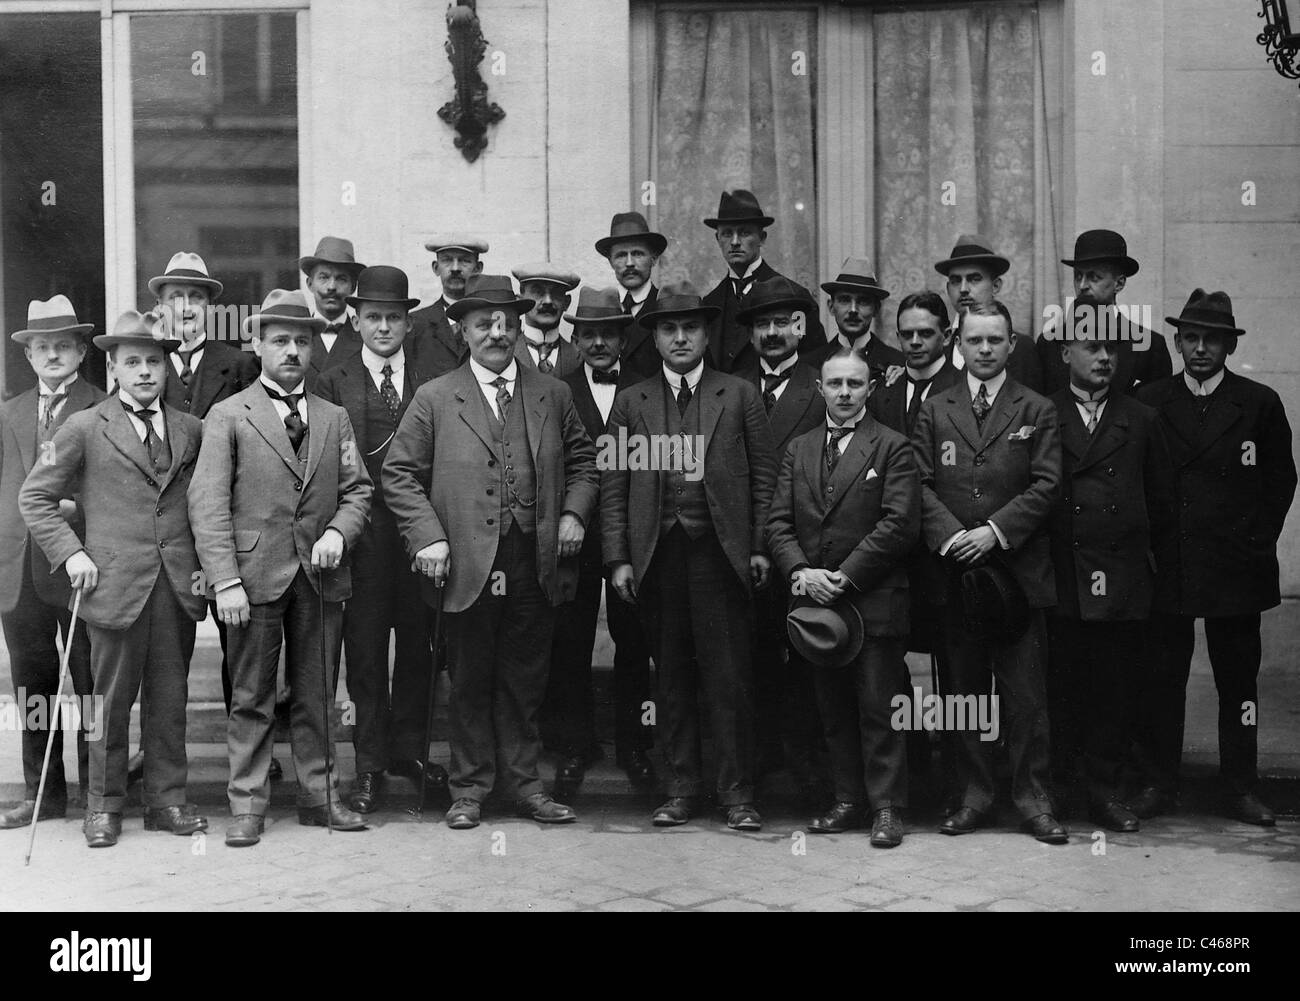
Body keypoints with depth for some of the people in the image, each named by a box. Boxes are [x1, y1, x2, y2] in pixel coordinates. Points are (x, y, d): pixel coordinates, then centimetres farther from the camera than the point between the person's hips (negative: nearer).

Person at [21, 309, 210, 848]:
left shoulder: (190, 430, 11)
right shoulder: (84, 429, 2)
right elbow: (34, 496, 4)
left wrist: (205, 561, 7)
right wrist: (71, 552, -6)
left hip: (178, 585, 3)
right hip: (115, 584, -3)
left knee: (170, 697, 8)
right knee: (112, 698, 4)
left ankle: (167, 800, 17)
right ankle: (104, 806, 15)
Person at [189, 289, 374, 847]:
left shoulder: (334, 419, 14)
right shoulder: (228, 417, 1)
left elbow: (357, 489, 15)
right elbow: (208, 504, -6)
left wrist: (339, 530, -7)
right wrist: (225, 581, -15)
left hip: (321, 576, 3)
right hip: (255, 575, -3)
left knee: (316, 696, 9)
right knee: (252, 698, 2)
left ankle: (319, 797, 18)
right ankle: (247, 805, 9)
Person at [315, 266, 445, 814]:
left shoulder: (432, 384, 9)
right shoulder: (333, 384, 3)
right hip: (363, 536, -2)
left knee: (416, 644, 9)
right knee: (365, 650, 2)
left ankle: (409, 748, 24)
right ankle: (370, 764, 10)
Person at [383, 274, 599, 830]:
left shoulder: (553, 395, 11)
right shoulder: (434, 399, 3)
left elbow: (582, 460, 20)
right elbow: (399, 474, 2)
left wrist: (573, 512, 4)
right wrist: (428, 536, -9)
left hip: (536, 565, 2)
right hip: (468, 565, -2)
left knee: (525, 679, 10)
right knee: (470, 681, 7)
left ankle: (522, 782, 22)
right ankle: (469, 789, 17)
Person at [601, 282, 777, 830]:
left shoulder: (740, 395, 8)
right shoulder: (631, 402, 12)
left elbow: (764, 475, 5)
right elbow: (614, 486, 8)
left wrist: (760, 546, -2)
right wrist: (618, 558, 1)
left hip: (720, 553, -2)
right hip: (657, 556, 2)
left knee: (729, 678, -3)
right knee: (672, 679, 7)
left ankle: (737, 794, 5)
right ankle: (681, 789, 16)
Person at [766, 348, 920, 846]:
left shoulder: (892, 448, 0)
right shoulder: (799, 450, 15)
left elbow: (900, 525, -9)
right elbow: (778, 522, 9)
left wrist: (844, 577, -13)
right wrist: (801, 572, -9)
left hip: (874, 601, -4)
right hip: (816, 602, 5)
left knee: (879, 708, -3)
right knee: (833, 711, 9)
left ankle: (886, 808, 4)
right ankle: (848, 801, 17)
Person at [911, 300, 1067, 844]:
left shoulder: (1037, 411, 6)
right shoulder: (934, 411, 11)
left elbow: (1045, 485, -2)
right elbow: (922, 486, 5)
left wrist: (996, 531, -13)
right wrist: (950, 535, -11)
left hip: (1018, 569, -2)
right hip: (954, 569, 2)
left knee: (1025, 692, -1)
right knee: (964, 690, 6)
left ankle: (1032, 798, 6)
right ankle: (974, 795, 15)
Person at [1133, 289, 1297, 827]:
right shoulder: (1149, 402, 4)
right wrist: (1145, 540, 1)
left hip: (1236, 565, 0)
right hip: (1166, 565, 0)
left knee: (1238, 677, 6)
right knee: (1161, 678, 3)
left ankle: (1241, 788, 14)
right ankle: (1158, 783, 13)